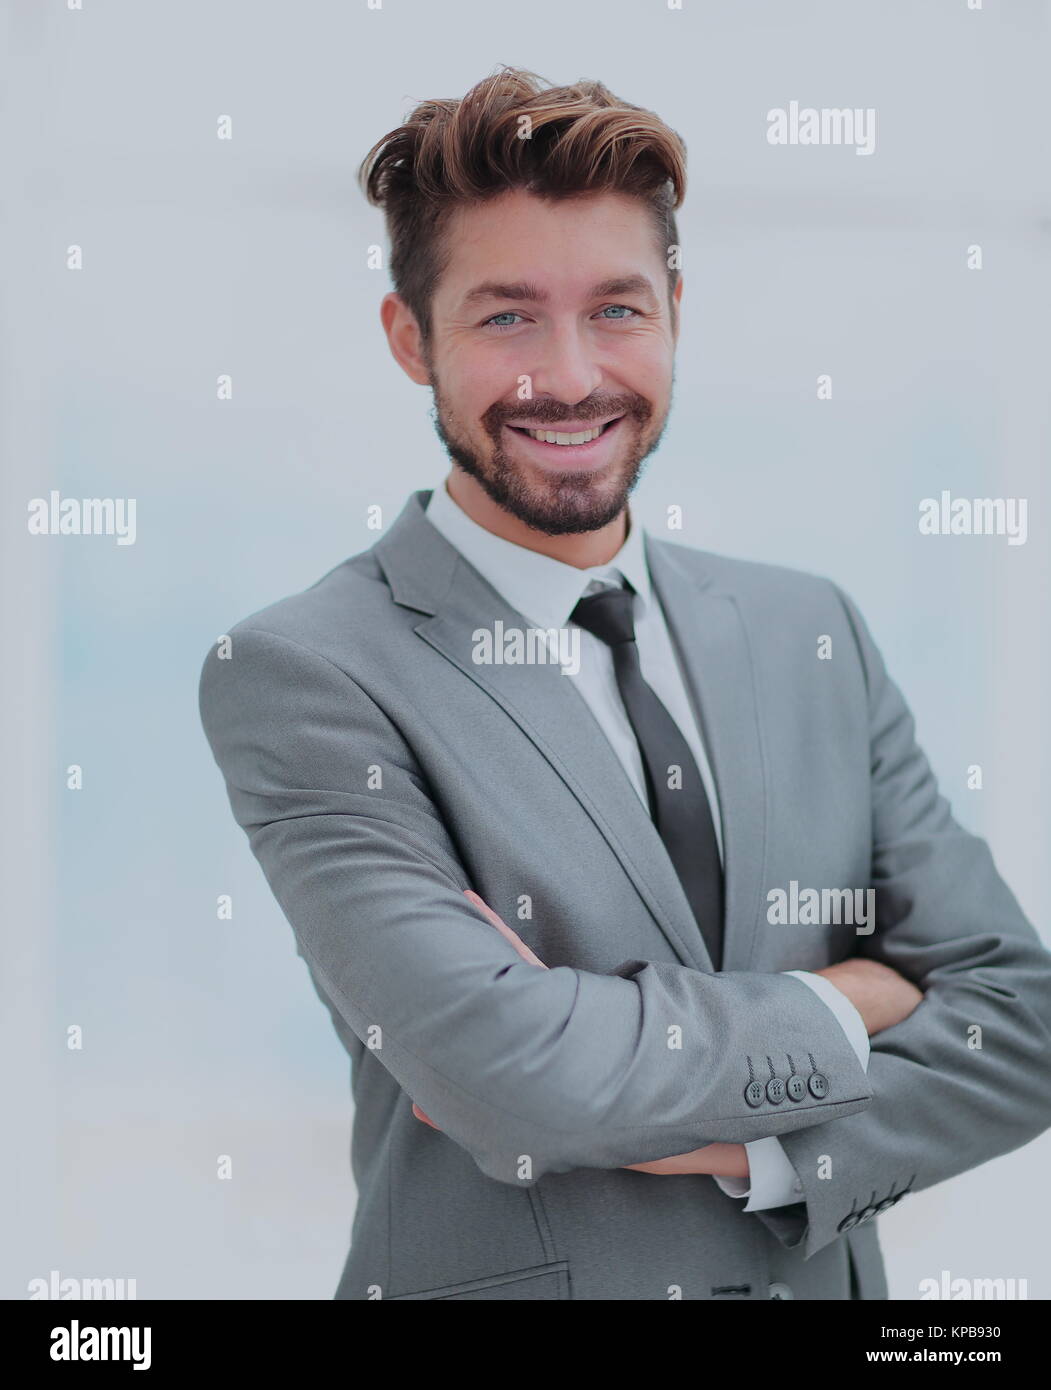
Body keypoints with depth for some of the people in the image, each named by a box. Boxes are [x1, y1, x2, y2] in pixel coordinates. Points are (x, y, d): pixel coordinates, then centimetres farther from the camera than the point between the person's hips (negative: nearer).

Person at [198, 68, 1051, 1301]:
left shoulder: (814, 634, 0)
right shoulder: (297, 677, -16)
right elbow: (502, 1074, -27)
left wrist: (744, 1143, -18)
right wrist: (840, 1007, -14)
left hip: (818, 1274, 4)